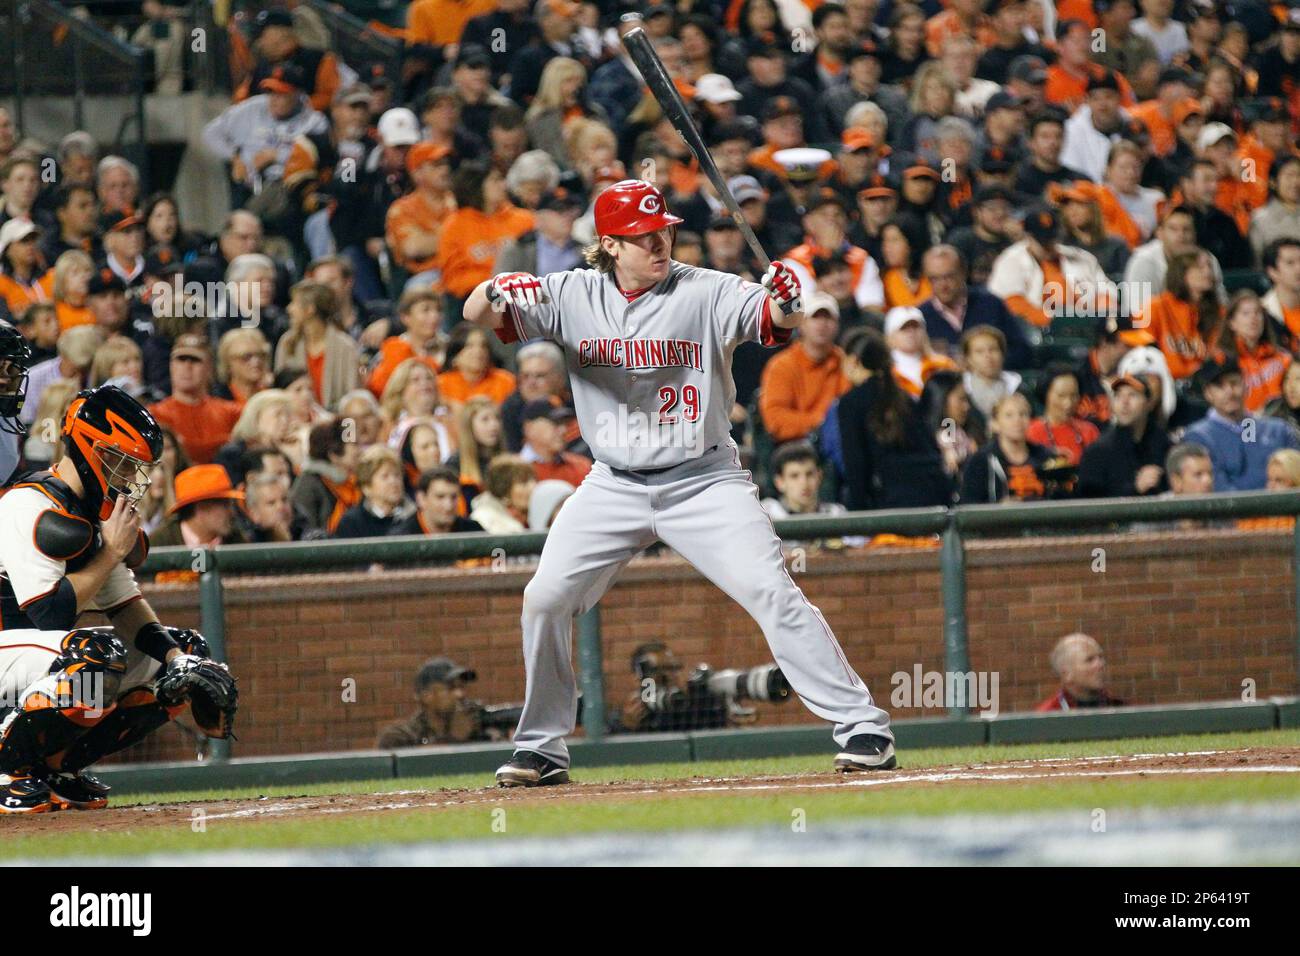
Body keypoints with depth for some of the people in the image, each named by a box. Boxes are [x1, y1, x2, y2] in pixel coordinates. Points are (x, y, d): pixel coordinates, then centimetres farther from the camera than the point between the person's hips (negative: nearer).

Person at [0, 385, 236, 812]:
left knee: (185, 653, 7)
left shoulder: (96, 513, 11)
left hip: (49, 650, 10)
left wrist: (180, 659, -7)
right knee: (99, 655, -36)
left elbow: (126, 608, 10)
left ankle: (56, 762, 5)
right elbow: (49, 614, -26)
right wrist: (111, 552, -17)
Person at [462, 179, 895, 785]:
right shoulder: (573, 296, -2)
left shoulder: (705, 293, -9)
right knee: (544, 600, -2)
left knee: (773, 594, -14)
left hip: (702, 480, -3)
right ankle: (541, 748, 14)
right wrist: (494, 293, -32)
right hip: (613, 485, 3)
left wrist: (783, 304, -47)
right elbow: (476, 316, -8)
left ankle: (862, 726, -8)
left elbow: (772, 323, -23)